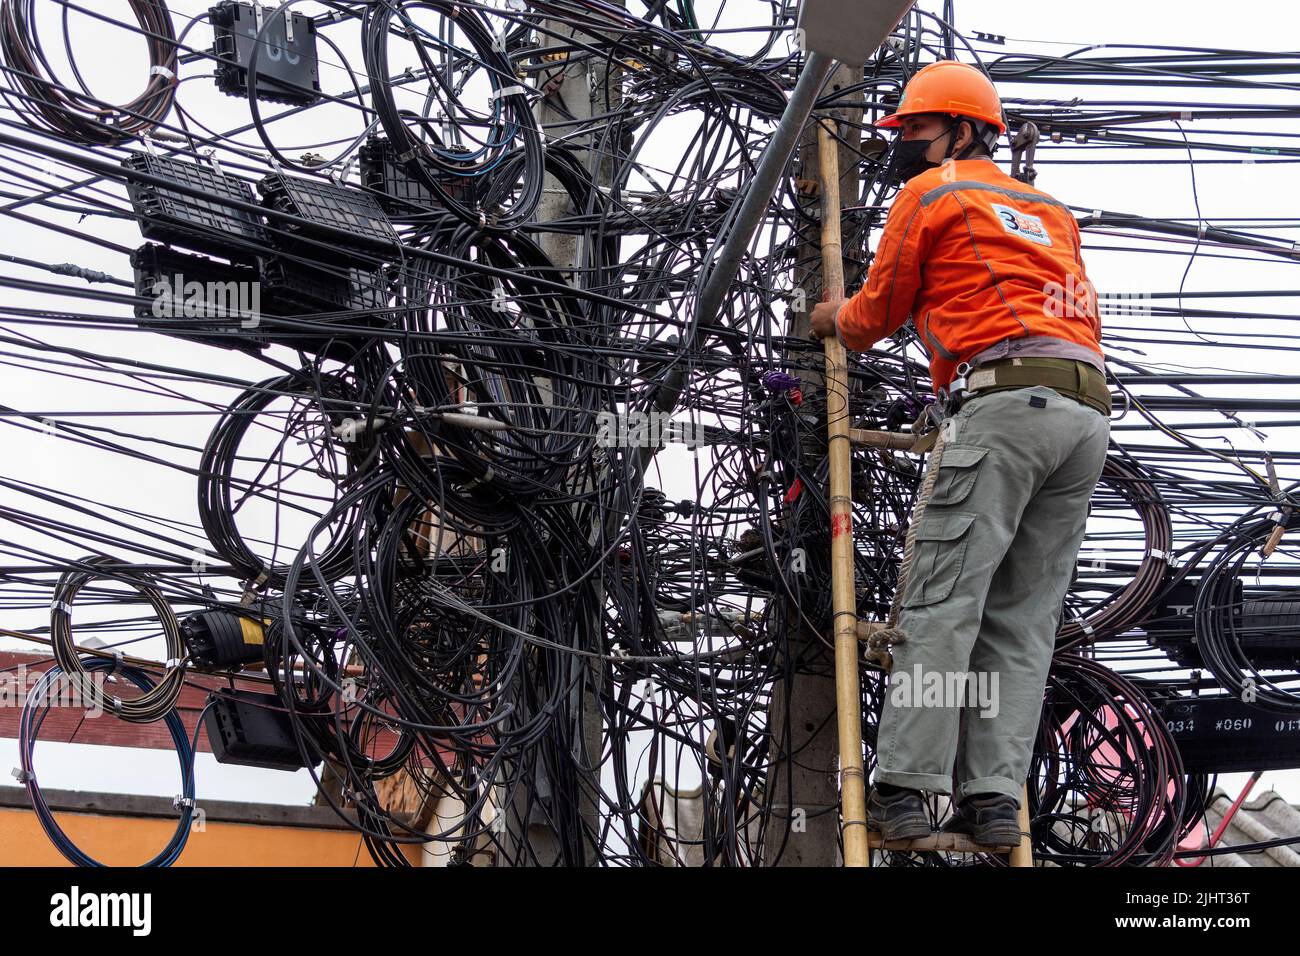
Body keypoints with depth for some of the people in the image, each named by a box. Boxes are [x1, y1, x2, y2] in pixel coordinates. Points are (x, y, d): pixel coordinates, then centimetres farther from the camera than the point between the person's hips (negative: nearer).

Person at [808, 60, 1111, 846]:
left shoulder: (930, 194, 10)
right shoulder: (1049, 212, 30)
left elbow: (878, 313, 17)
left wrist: (835, 320, 39)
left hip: (1007, 401, -7)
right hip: (1088, 416, 7)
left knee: (943, 602, -10)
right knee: (1021, 618, 4)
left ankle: (904, 788, -16)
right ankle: (994, 798, -5)